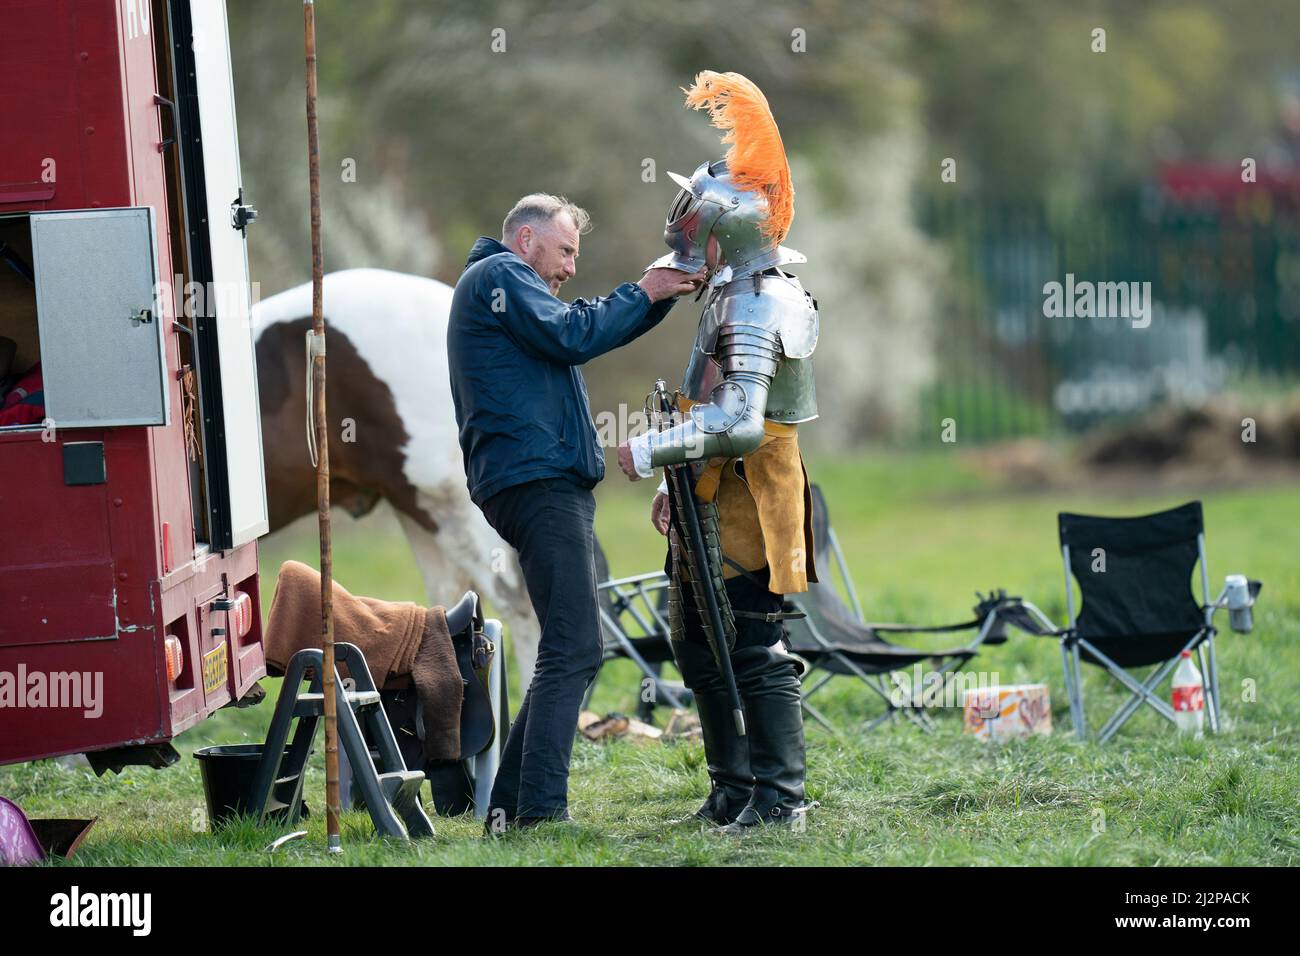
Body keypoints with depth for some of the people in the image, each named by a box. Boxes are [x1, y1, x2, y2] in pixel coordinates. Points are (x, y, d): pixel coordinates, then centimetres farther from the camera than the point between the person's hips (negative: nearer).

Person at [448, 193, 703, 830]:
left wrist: (662, 295, 16)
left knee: (568, 651, 12)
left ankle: (510, 805, 12)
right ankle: (541, 813, -22)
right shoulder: (499, 274, -1)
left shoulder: (500, 283, 30)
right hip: (537, 482, -11)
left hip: (548, 486, 11)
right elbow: (573, 336, -12)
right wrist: (644, 293, -2)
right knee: (573, 649, -17)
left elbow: (595, 331, 28)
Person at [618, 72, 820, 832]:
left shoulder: (754, 308, -18)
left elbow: (738, 423, -28)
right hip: (715, 504, 11)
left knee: (756, 651, -7)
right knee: (700, 647, 15)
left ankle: (780, 795, -3)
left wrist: (651, 453, -21)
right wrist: (676, 484, 20)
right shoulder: (739, 294, 15)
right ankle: (735, 789, 22)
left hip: (748, 502, -11)